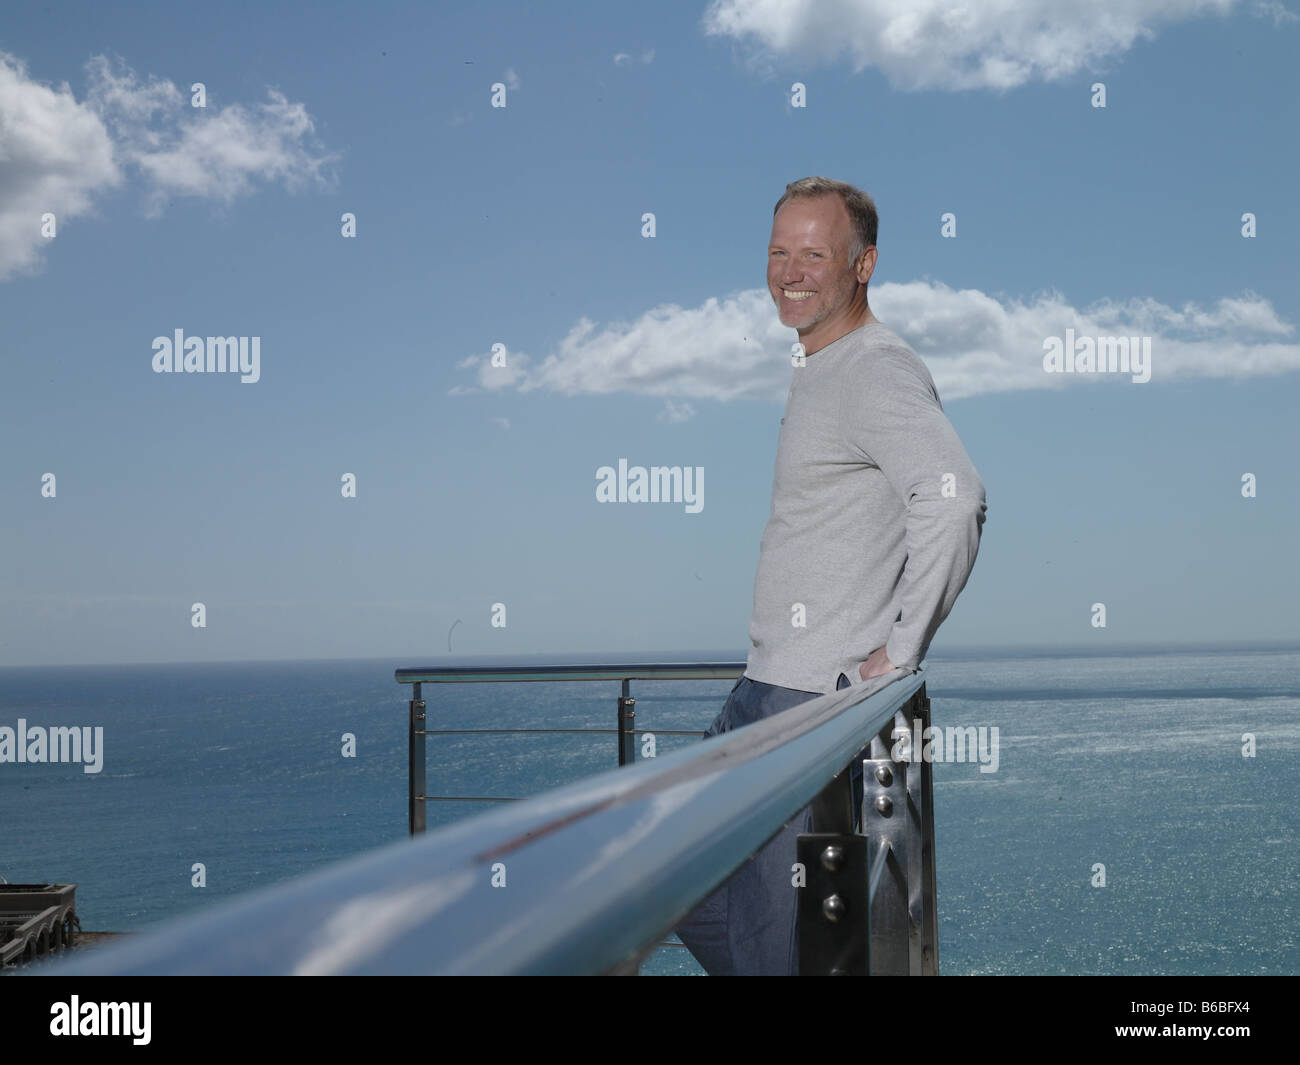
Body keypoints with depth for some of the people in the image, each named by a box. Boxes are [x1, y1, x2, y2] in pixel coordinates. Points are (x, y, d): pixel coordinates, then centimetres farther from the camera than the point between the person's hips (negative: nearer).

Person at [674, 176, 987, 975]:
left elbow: (954, 497, -31)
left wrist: (901, 650, -25)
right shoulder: (820, 370, 18)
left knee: (765, 932, -5)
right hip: (770, 683, 10)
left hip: (821, 697, -10)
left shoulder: (878, 371, -15)